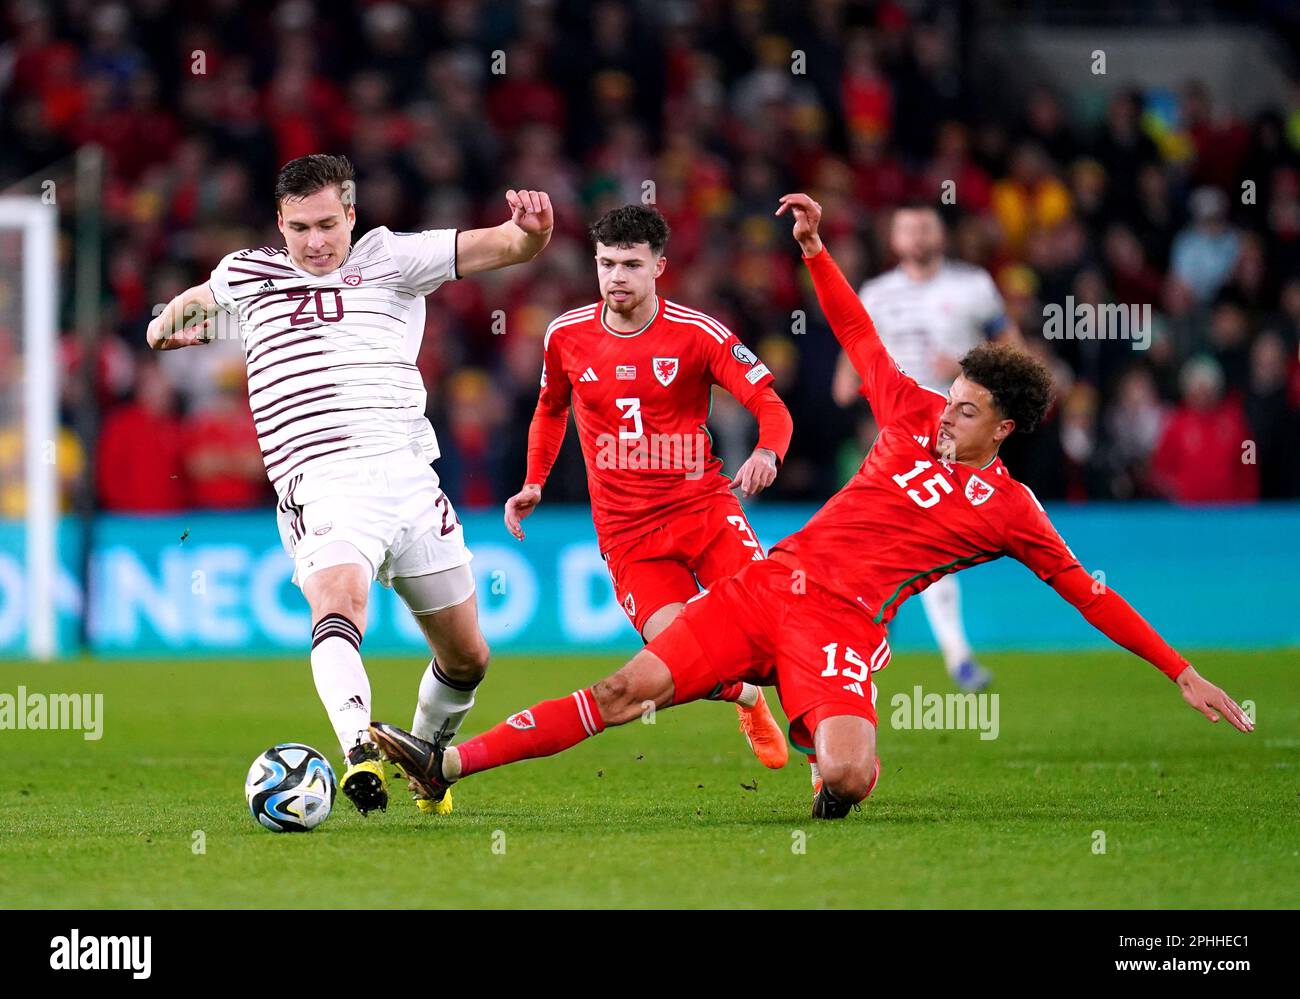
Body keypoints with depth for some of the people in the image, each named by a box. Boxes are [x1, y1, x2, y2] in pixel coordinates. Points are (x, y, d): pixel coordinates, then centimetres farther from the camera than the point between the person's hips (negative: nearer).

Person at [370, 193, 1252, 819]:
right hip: (772, 580, 4)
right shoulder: (915, 418, 11)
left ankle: (833, 754, 8)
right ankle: (449, 762, -8)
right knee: (630, 689, -7)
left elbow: (1090, 595, 4)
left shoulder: (1012, 512, 1)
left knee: (847, 777, -31)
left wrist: (1183, 674, 1)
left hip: (841, 624, -3)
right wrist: (815, 248, 12)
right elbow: (858, 336, 20)